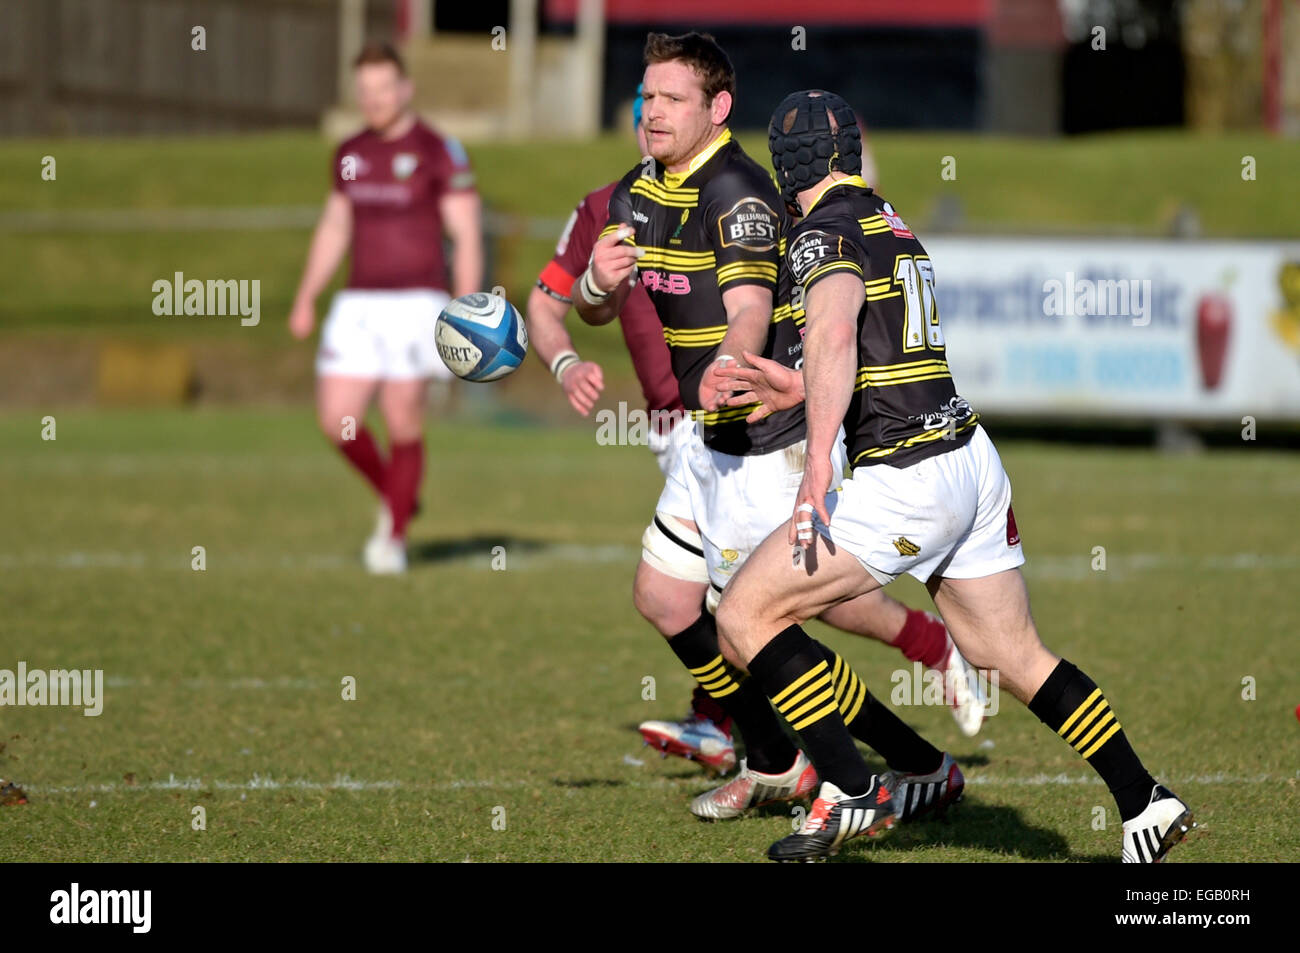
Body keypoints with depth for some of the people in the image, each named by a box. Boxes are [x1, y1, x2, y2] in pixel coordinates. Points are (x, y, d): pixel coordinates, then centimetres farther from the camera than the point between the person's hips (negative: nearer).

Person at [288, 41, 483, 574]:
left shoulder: (439, 153, -5)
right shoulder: (350, 156, 12)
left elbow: (467, 236, -7)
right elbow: (333, 229, 22)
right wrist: (305, 300, 15)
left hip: (415, 303, -5)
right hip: (359, 305, 5)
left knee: (403, 424, -5)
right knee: (337, 421, -4)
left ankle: (394, 539, 8)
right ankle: (394, 499, 21)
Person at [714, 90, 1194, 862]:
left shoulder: (824, 236, -10)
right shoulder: (892, 223, 17)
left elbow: (837, 338, -29)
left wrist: (818, 465, -37)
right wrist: (786, 392, 33)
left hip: (906, 481, -9)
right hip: (971, 458, 9)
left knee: (746, 617, -3)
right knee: (1015, 655, 18)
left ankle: (851, 792, -7)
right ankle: (1146, 803, 18)